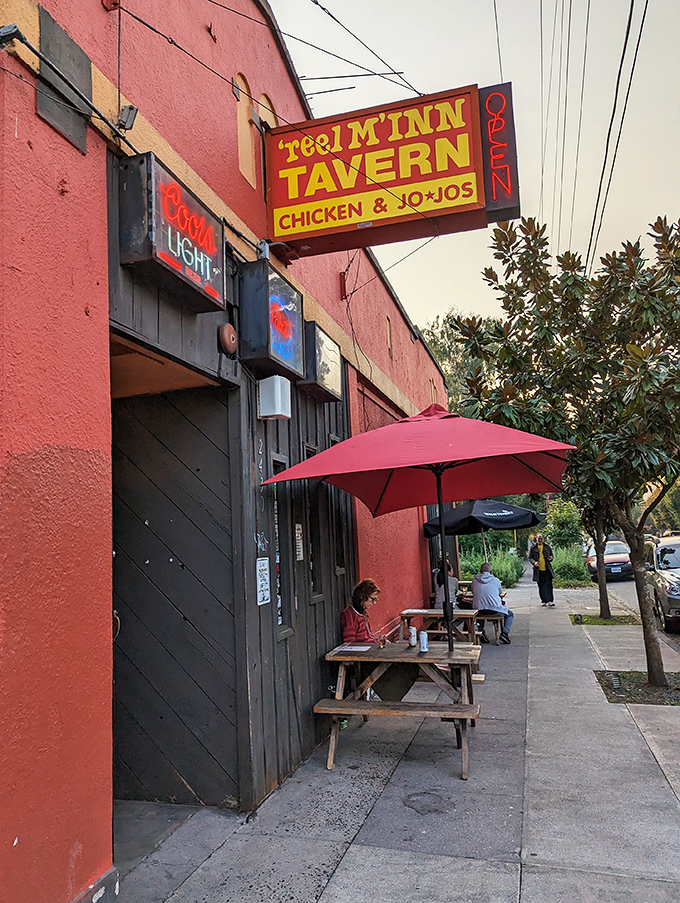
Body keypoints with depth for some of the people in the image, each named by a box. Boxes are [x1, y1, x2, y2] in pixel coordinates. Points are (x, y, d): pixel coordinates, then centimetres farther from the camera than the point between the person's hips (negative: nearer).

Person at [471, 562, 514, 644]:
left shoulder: (474, 580, 3)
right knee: (510, 614, 25)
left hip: (479, 611, 2)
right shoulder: (496, 580, 0)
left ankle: (481, 632, 17)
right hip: (495, 610, -2)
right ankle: (505, 632, 3)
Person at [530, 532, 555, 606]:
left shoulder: (547, 547, 7)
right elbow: (530, 557, 6)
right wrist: (534, 562, -13)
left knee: (548, 585, -8)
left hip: (547, 569, 0)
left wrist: (550, 558, -6)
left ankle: (550, 601, -11)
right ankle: (543, 600, 19)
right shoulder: (533, 548, 3)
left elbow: (551, 555, 17)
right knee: (541, 586, 8)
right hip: (538, 570, 0)